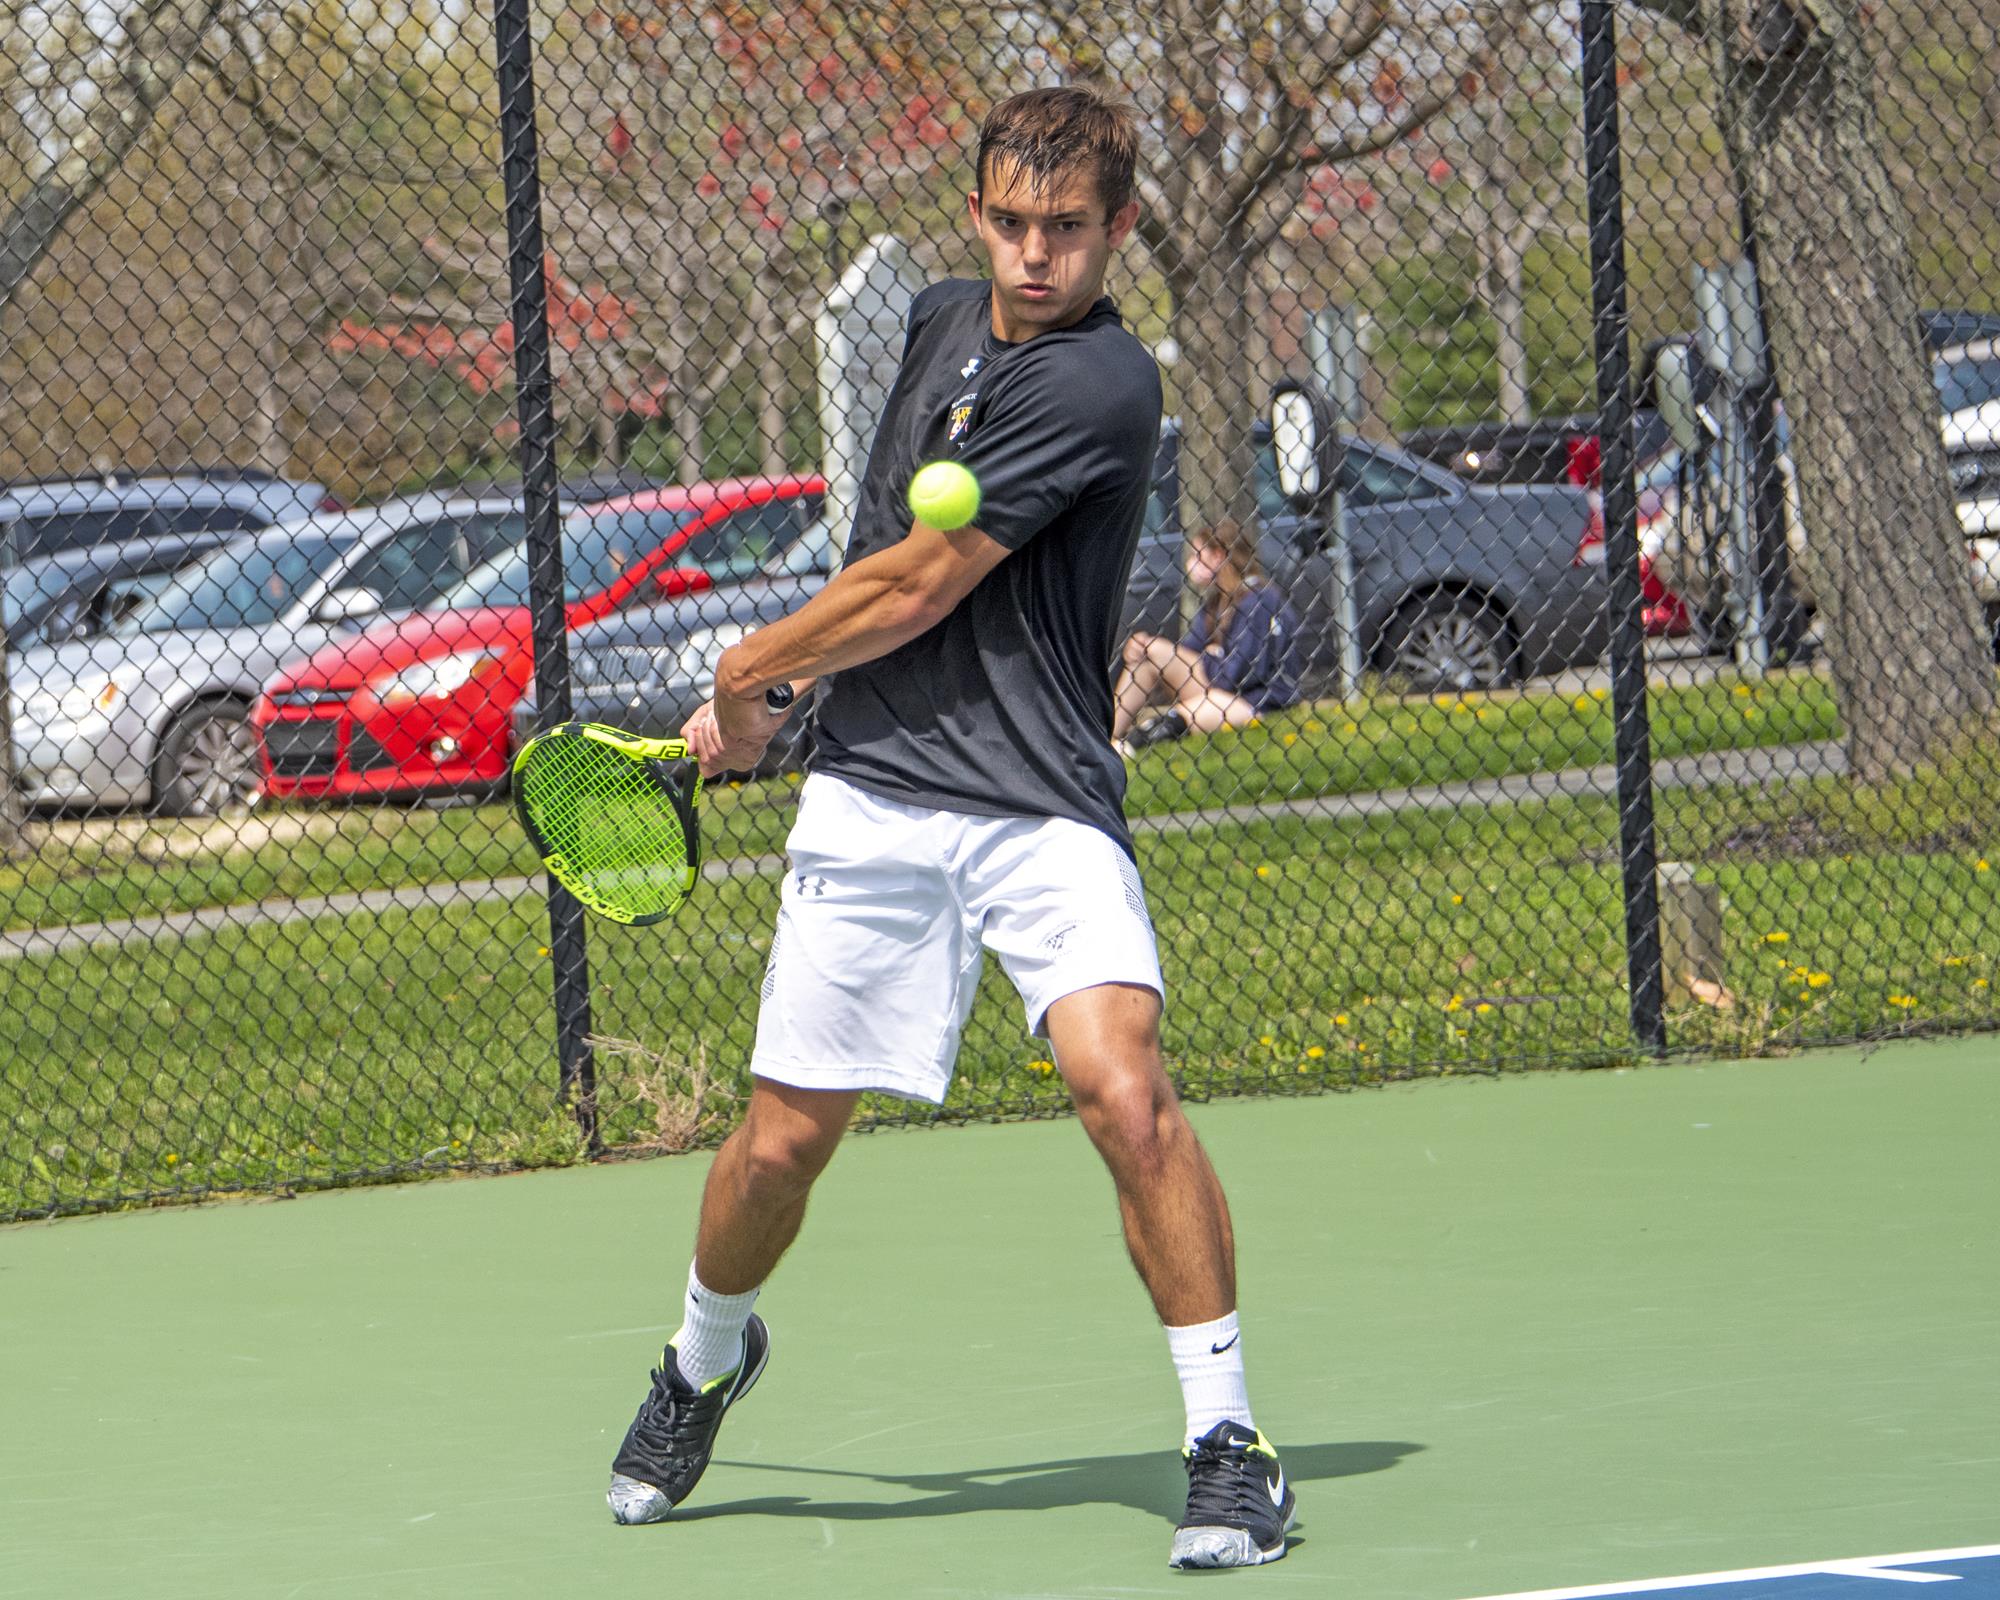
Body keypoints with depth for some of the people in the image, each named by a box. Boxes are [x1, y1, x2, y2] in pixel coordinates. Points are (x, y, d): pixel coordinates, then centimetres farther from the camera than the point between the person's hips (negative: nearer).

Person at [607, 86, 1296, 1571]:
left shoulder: (1101, 385, -15)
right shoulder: (943, 319, 11)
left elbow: (913, 588, -12)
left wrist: (750, 678, 2)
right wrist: (776, 686, 23)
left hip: (1043, 807, -5)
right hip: (872, 796, 6)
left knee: (1126, 1087, -24)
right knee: (781, 1139, 7)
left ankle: (1229, 1445, -14)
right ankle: (707, 1360, 37)